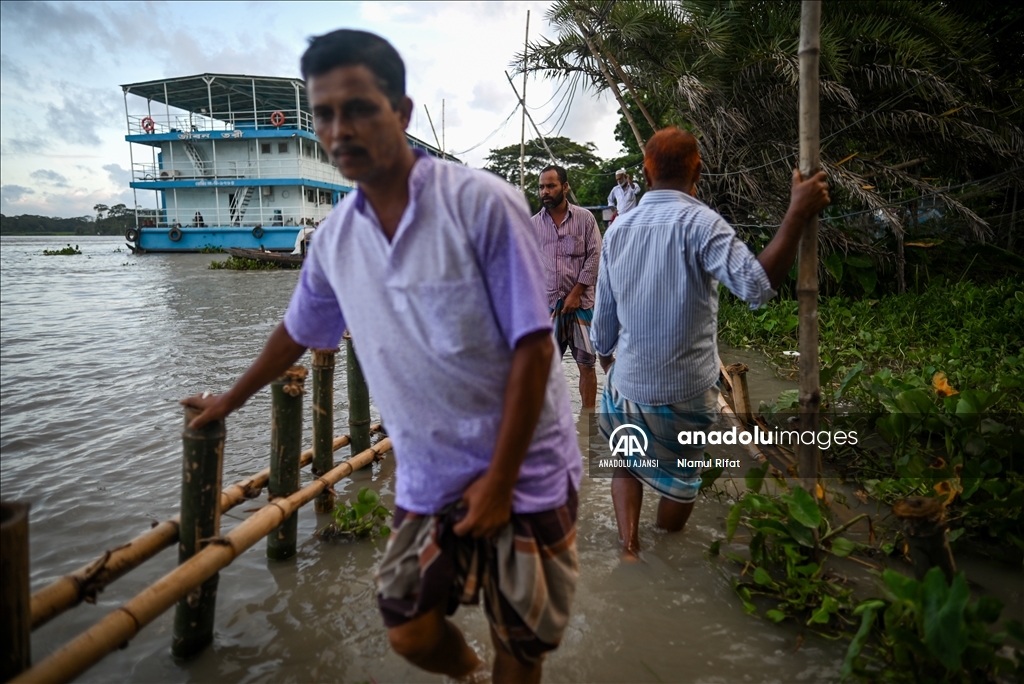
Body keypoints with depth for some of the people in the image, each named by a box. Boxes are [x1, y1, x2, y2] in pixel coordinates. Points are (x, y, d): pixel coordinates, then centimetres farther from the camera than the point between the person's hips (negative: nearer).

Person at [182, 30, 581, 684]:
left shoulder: (482, 203, -17)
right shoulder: (334, 237, 0)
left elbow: (533, 347, -16)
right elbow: (298, 332, 18)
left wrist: (500, 480, -14)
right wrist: (231, 399, 31)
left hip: (525, 473, -4)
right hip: (428, 477, 4)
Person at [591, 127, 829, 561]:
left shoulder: (619, 229, 0)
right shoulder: (697, 221, -16)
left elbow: (604, 315, 7)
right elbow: (757, 284, -29)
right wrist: (798, 214, -24)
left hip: (627, 387, 4)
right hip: (686, 392, -3)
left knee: (628, 463, 28)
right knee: (681, 479, 21)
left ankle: (629, 549, 20)